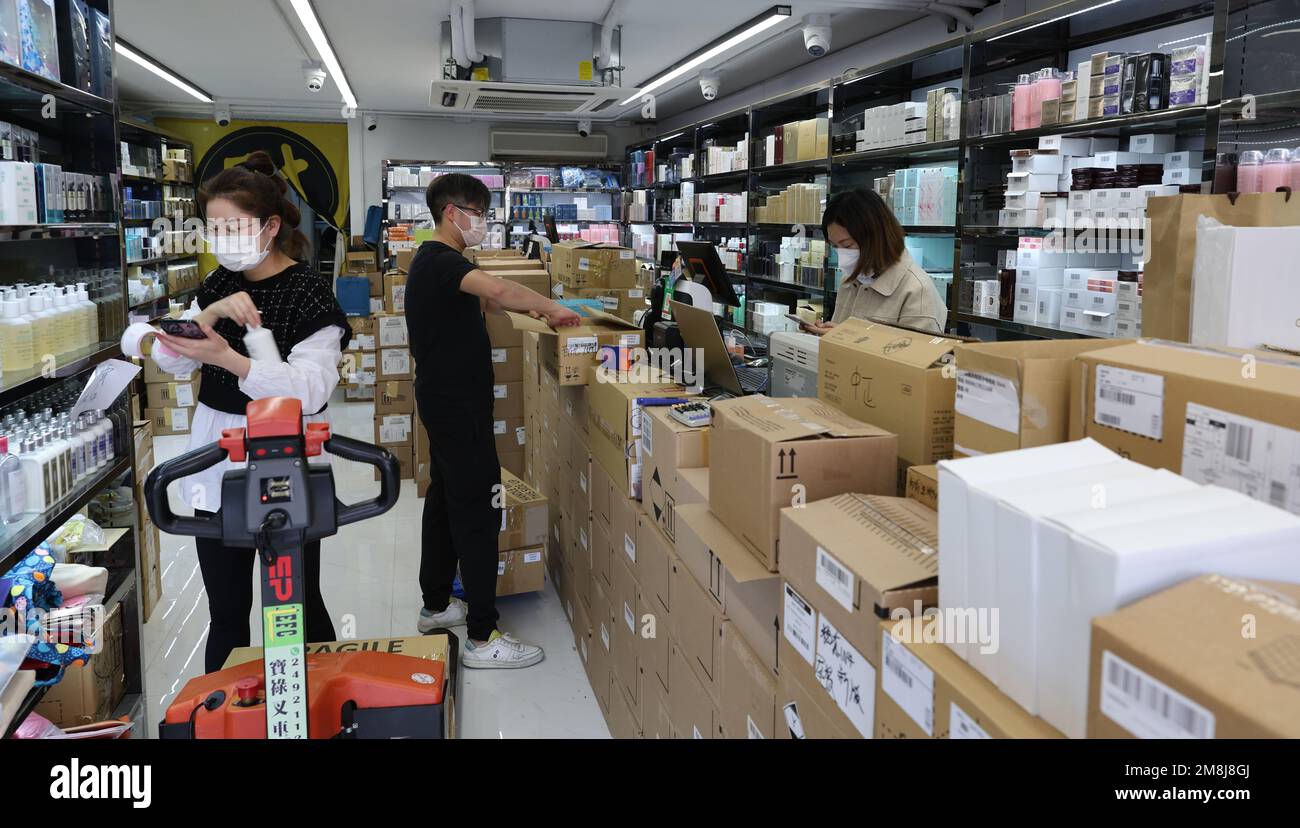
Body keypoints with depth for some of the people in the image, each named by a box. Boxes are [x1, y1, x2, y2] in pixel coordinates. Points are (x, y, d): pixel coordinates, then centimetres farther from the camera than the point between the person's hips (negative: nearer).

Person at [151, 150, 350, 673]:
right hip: (217, 469, 6)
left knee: (297, 606, 7)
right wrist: (211, 313, -16)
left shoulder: (308, 296, -11)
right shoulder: (219, 285, 9)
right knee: (226, 613, 15)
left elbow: (309, 389, -22)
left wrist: (228, 359, -32)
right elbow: (168, 360, 1)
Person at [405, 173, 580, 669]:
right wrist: (552, 308, -23)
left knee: (445, 498, 18)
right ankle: (482, 638, -2)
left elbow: (480, 301, 23)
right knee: (479, 509, -8)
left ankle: (436, 605, 31)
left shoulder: (432, 259, 14)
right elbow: (498, 290, -37)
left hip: (445, 400, 11)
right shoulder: (441, 261, -18)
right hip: (457, 405, -11)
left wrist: (530, 308, 8)